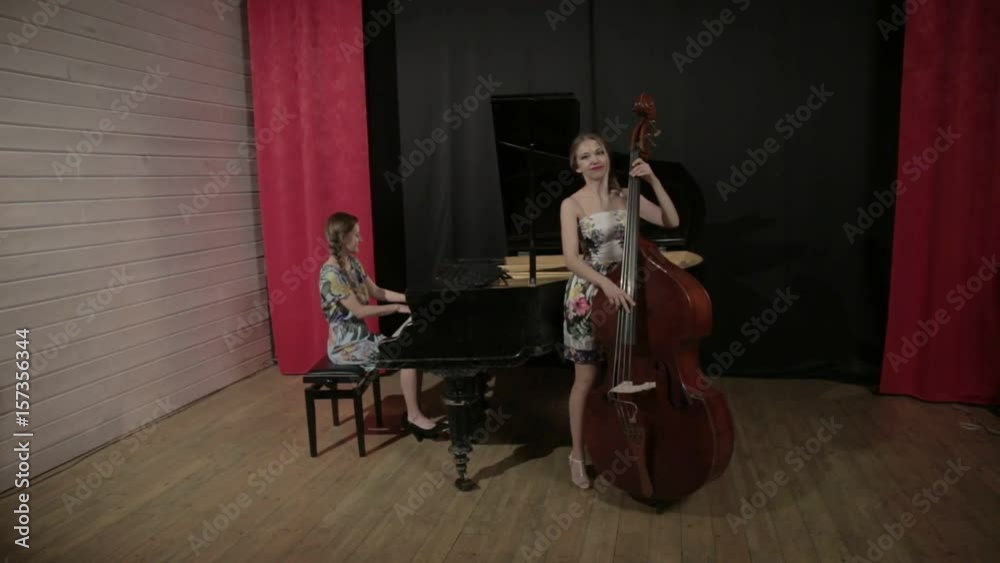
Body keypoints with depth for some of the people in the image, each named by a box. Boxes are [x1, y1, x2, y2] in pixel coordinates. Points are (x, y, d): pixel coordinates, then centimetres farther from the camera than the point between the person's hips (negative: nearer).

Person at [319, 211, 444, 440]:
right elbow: (360, 311, -24)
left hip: (363, 336, 9)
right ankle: (414, 417, -8)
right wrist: (398, 308, -17)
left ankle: (413, 412, 1)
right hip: (347, 345, -9)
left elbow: (377, 292, 15)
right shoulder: (332, 273, -21)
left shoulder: (353, 263, 8)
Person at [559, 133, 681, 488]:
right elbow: (571, 258, -22)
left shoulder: (626, 197, 3)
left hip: (624, 292, 4)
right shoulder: (572, 205, -10)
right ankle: (578, 454, 20)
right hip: (588, 297, -4)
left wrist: (653, 181, -12)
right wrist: (605, 283, -35)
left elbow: (672, 222, -3)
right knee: (586, 380, 4)